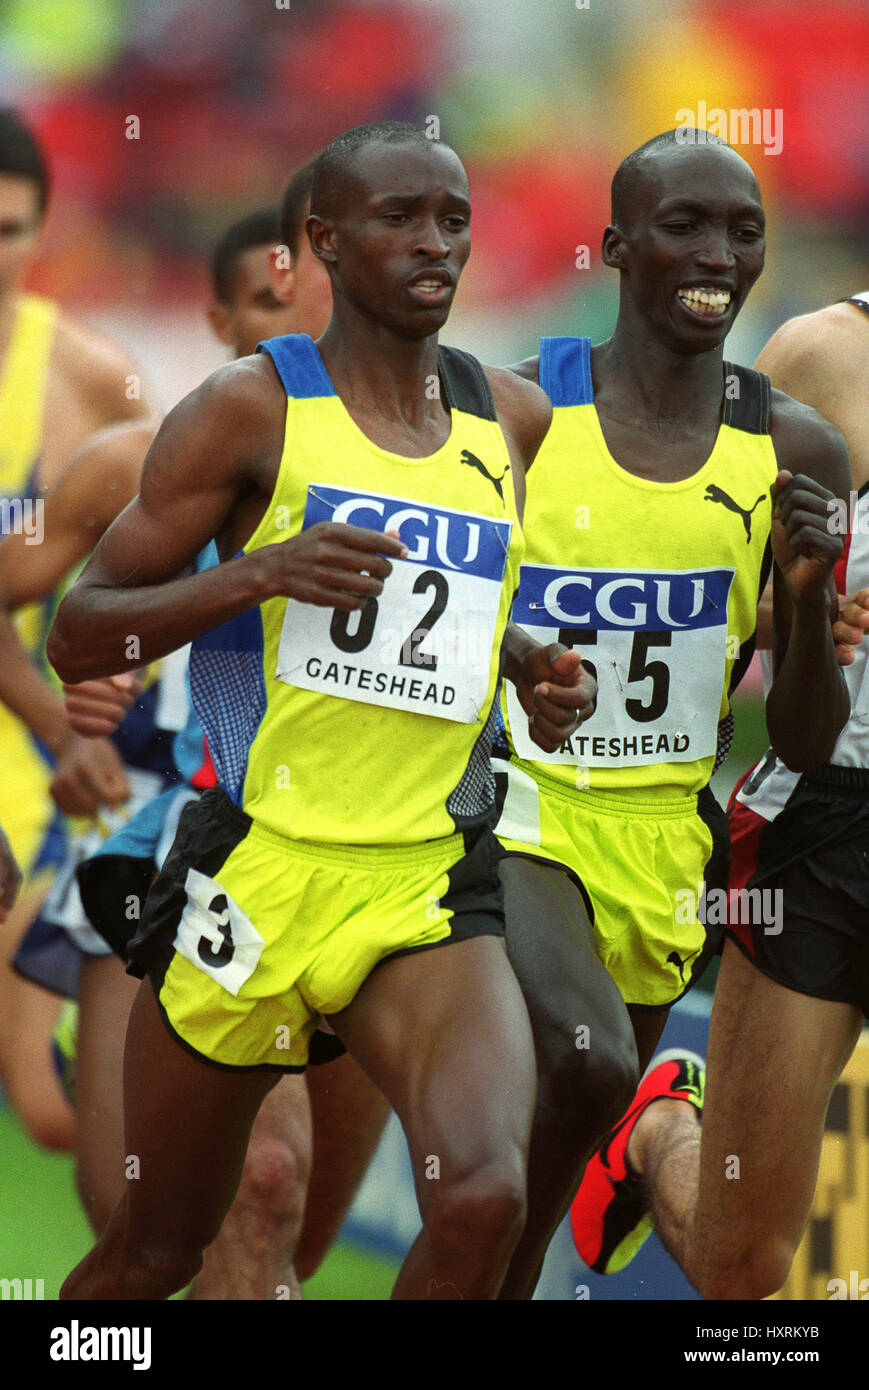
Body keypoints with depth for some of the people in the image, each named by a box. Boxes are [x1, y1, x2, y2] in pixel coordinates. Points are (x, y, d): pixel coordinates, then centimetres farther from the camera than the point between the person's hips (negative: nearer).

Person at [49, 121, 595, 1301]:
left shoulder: (516, 420, 9)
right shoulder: (252, 408, -4)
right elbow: (77, 636, -4)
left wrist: (535, 674, 7)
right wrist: (260, 571, -19)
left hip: (430, 890, 2)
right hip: (256, 872, -2)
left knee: (483, 1204, -23)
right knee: (156, 1248, 11)